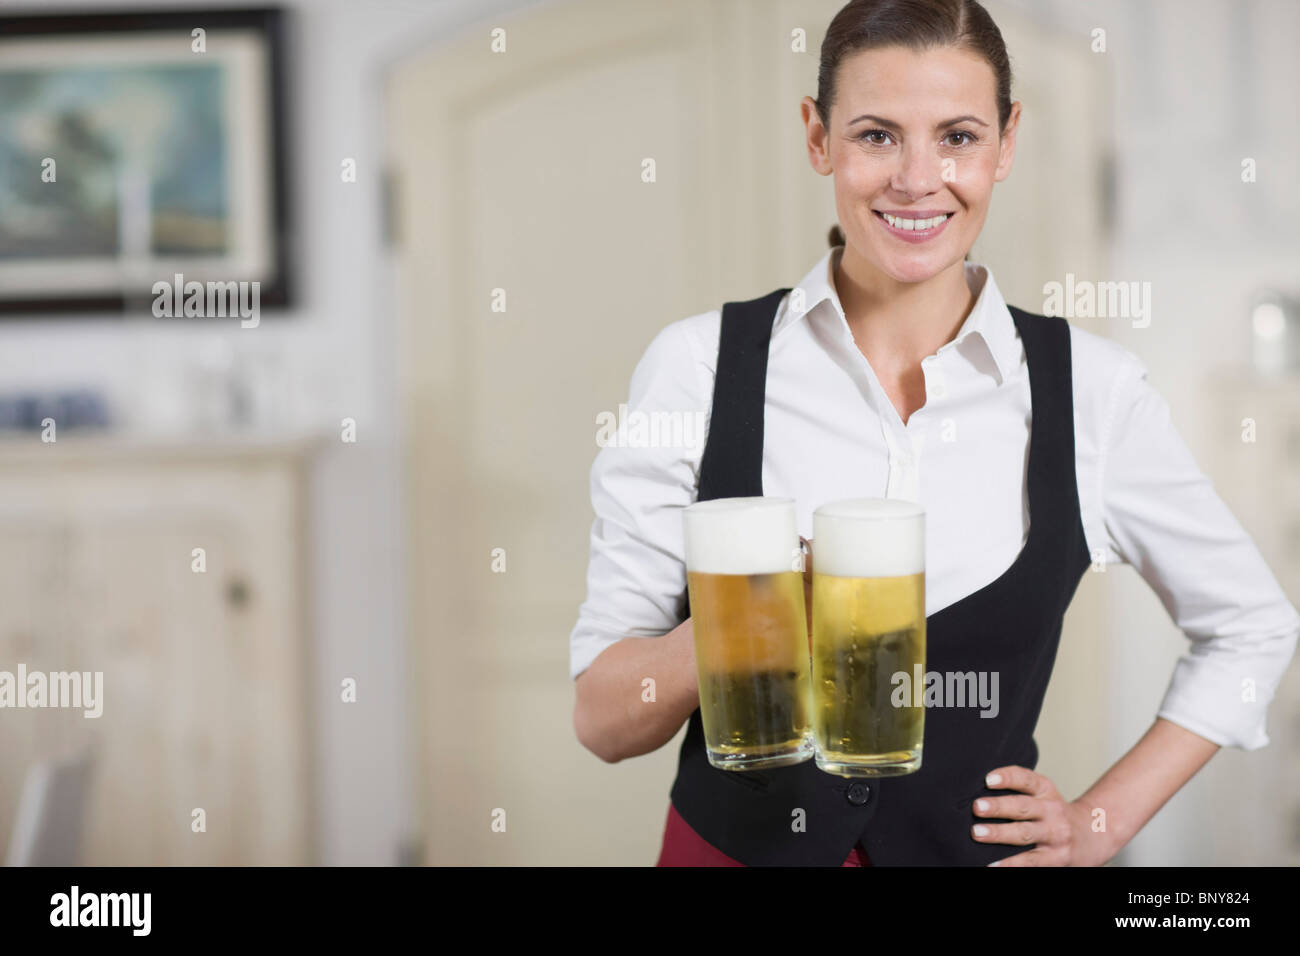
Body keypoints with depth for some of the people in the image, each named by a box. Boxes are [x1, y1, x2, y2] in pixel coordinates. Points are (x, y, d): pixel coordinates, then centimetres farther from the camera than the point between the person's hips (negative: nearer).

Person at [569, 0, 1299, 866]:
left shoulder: (1091, 389, -7)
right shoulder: (700, 365, -11)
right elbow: (602, 718, -9)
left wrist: (1099, 826, 0)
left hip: (982, 848, 1)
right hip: (734, 844, -1)